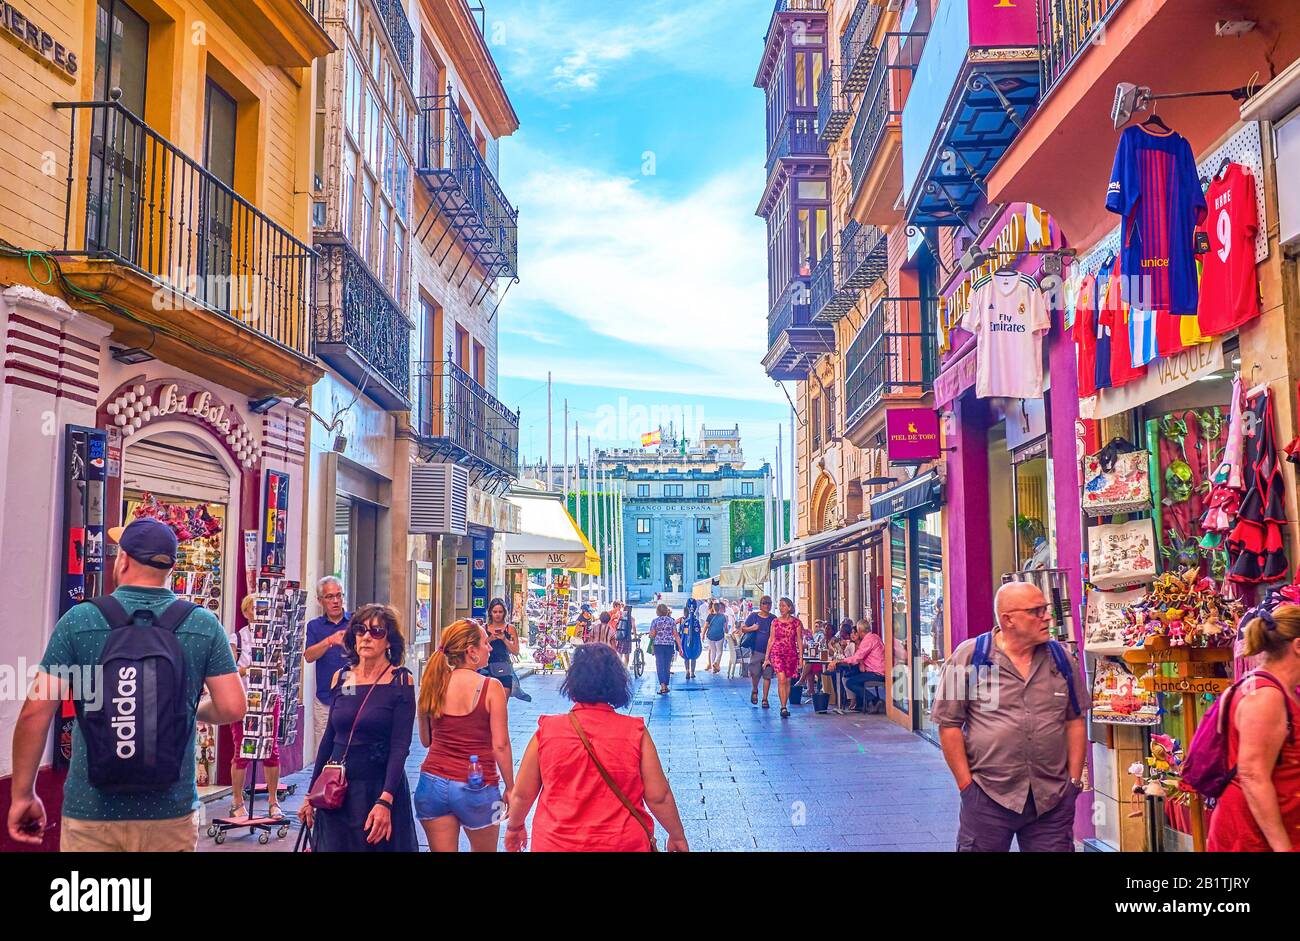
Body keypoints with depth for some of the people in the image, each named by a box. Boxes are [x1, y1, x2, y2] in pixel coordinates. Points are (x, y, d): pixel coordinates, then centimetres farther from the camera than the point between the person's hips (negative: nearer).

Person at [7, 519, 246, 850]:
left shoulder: (78, 621, -5)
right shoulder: (204, 624, -4)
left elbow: (35, 713, -7)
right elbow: (233, 708, -6)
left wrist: (22, 794, 4)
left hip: (92, 811, -1)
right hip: (172, 813, 1)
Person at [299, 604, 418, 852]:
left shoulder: (400, 680, -9)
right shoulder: (341, 677, 4)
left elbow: (400, 746, -15)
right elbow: (329, 737, 11)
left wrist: (385, 801, -24)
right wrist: (311, 794, 11)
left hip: (379, 787, -4)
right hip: (335, 789, 4)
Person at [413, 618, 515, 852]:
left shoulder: (433, 685, 0)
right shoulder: (491, 687, -12)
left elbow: (426, 740, 10)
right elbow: (500, 745, -11)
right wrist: (510, 787, -1)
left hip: (434, 782, 3)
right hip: (477, 788, -3)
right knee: (485, 849, 18)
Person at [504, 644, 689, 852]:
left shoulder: (547, 732, -9)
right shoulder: (635, 733, -12)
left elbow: (521, 794, 0)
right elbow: (658, 796, -9)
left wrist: (514, 826, 19)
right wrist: (677, 835, 8)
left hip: (556, 844, 1)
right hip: (624, 844, -1)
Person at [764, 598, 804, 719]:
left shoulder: (797, 622, 2)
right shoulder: (775, 622, 4)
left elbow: (799, 640, 5)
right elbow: (771, 640, 7)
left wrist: (801, 657, 0)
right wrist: (766, 657, 6)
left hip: (791, 654, 1)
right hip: (777, 652, -1)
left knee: (788, 681, 6)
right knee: (781, 679, -15)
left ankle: (785, 707, 17)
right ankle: (783, 707, -18)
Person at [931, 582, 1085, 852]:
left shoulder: (1061, 658, 6)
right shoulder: (968, 656, -5)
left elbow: (1075, 721, 12)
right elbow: (949, 724, -4)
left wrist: (1075, 780, 6)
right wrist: (966, 784, -6)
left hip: (1053, 799, 3)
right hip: (988, 797, -3)